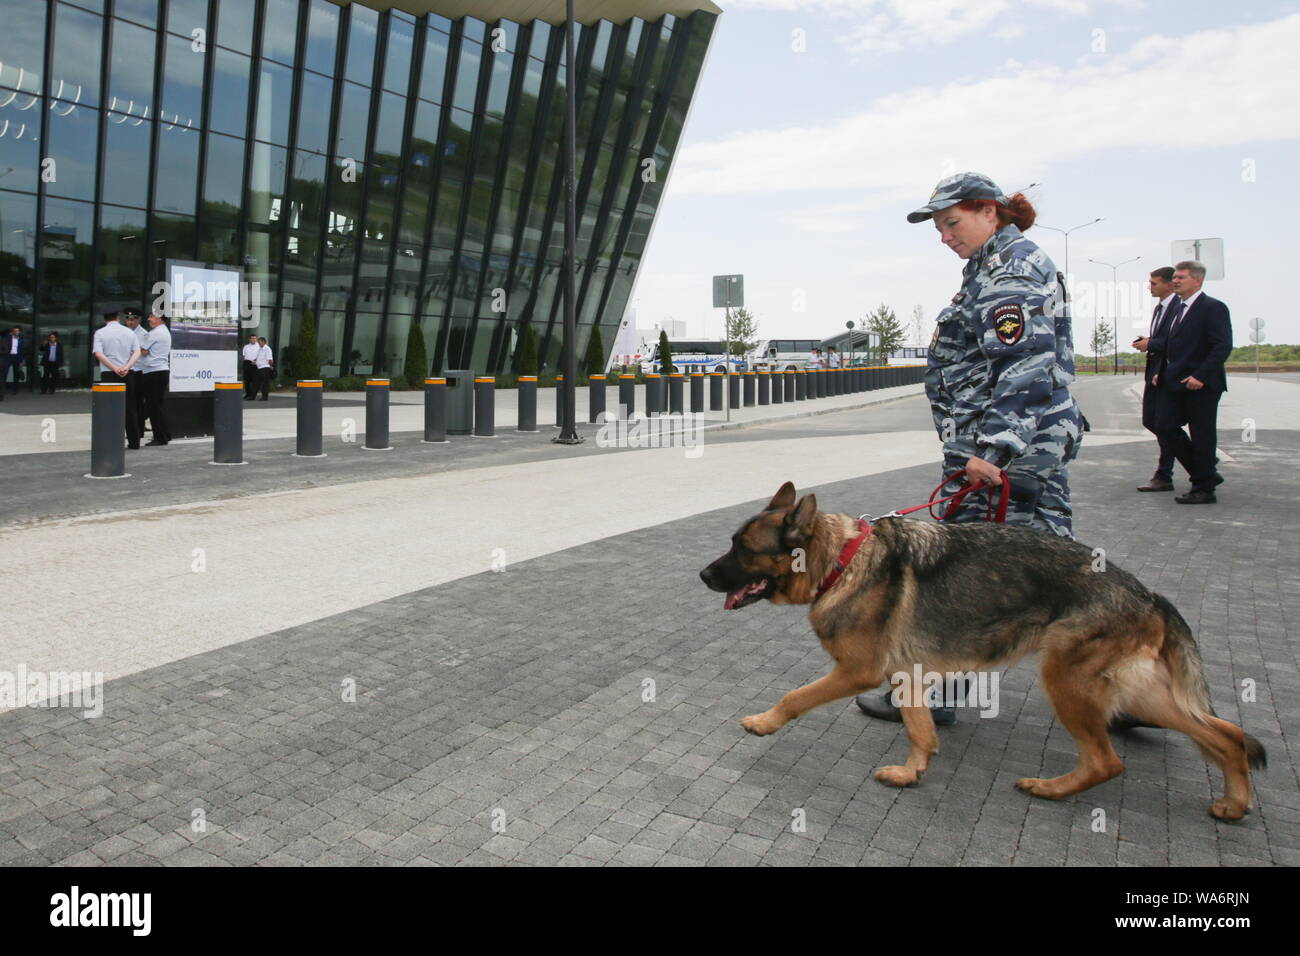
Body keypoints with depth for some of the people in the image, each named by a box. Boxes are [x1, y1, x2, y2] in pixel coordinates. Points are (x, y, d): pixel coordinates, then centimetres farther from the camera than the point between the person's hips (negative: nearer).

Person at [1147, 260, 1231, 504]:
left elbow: (1223, 346, -17)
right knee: (1165, 427, 4)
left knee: (1202, 436, -1)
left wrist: (1200, 376, -23)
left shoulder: (1213, 308, -9)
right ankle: (1205, 474, 18)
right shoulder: (1176, 307, 16)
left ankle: (1204, 489, 10)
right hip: (1175, 384, 8)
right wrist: (1160, 371, 10)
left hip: (1201, 385, -8)